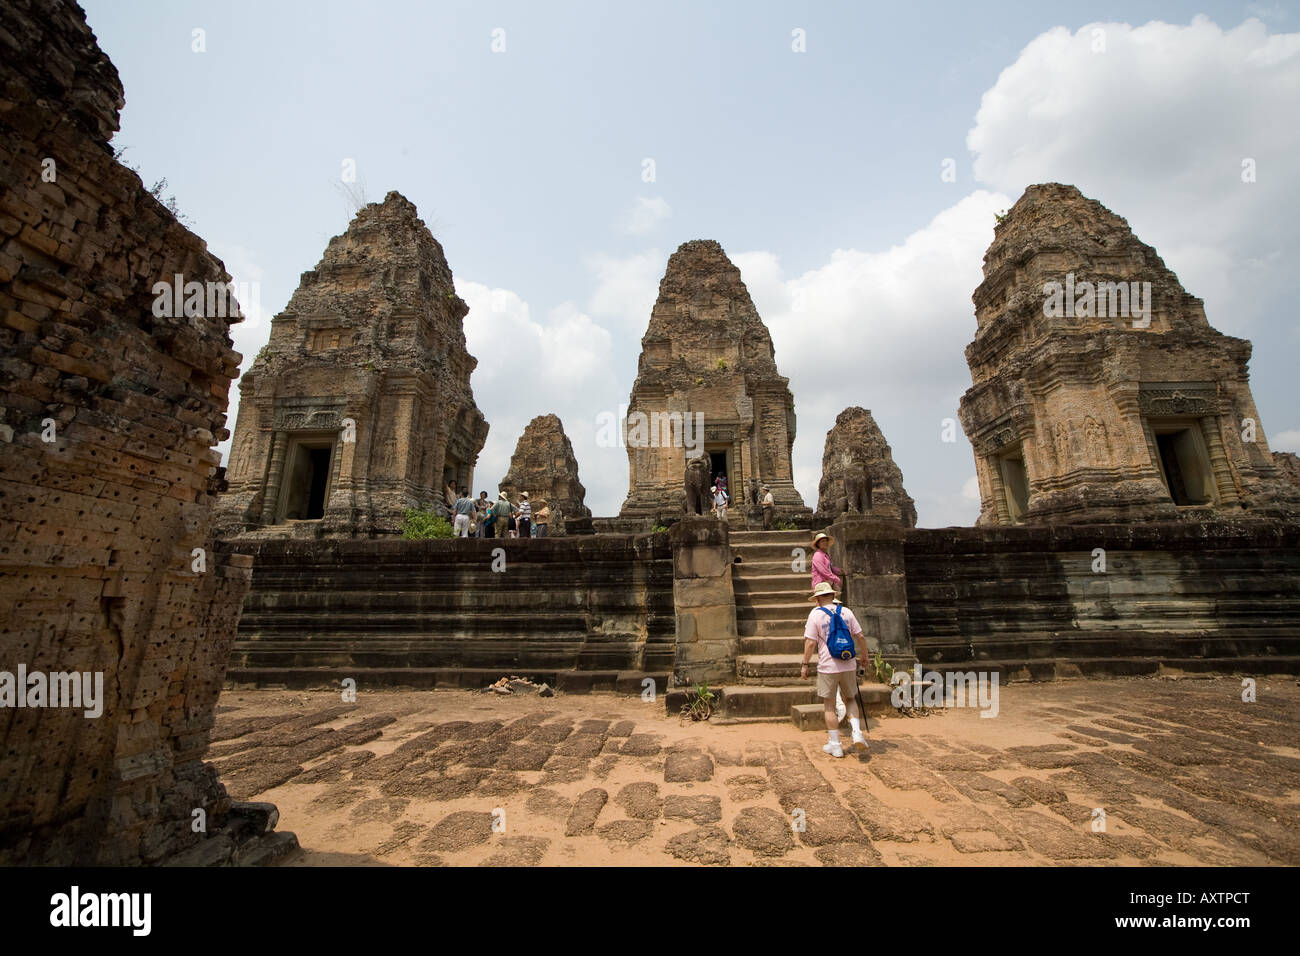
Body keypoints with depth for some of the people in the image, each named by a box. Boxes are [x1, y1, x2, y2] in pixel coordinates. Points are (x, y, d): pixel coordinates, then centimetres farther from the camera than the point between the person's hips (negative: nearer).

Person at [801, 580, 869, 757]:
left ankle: (835, 744, 13)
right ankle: (857, 732, 5)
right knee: (850, 699, 22)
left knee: (829, 706, 8)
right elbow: (860, 637, 5)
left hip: (828, 667, -3)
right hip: (848, 665, 4)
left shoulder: (816, 613, -7)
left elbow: (811, 643, -11)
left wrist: (805, 665, -2)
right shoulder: (846, 612, 3)